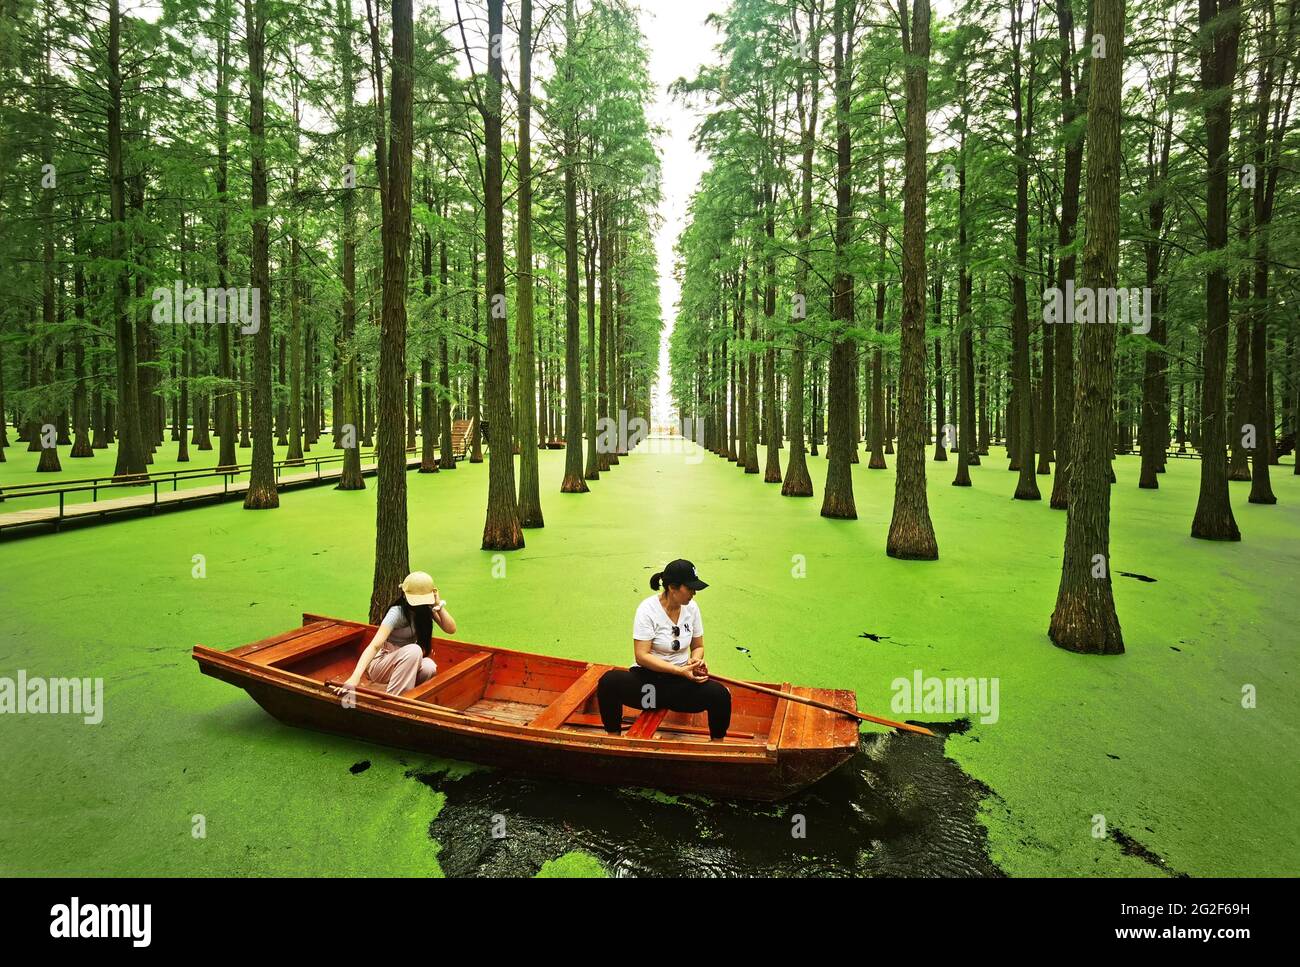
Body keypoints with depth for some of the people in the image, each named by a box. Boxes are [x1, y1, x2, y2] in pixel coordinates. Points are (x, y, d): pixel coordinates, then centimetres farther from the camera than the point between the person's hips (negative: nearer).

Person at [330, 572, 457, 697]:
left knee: (429, 668, -30)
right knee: (414, 650, -35)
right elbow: (375, 646, -36)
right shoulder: (397, 613, -25)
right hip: (379, 665, -5)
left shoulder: (427, 609, -7)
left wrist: (438, 605, -21)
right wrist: (355, 677, -48)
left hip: (405, 665, 5)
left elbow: (451, 629, -11)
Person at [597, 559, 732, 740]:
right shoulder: (648, 609, -12)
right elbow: (641, 656, -16)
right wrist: (680, 670, -22)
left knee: (720, 694, -27)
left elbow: (698, 646, 14)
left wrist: (696, 660, -10)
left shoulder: (691, 607, 2)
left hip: (682, 684, 3)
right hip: (648, 679, -3)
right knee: (609, 681, -32)